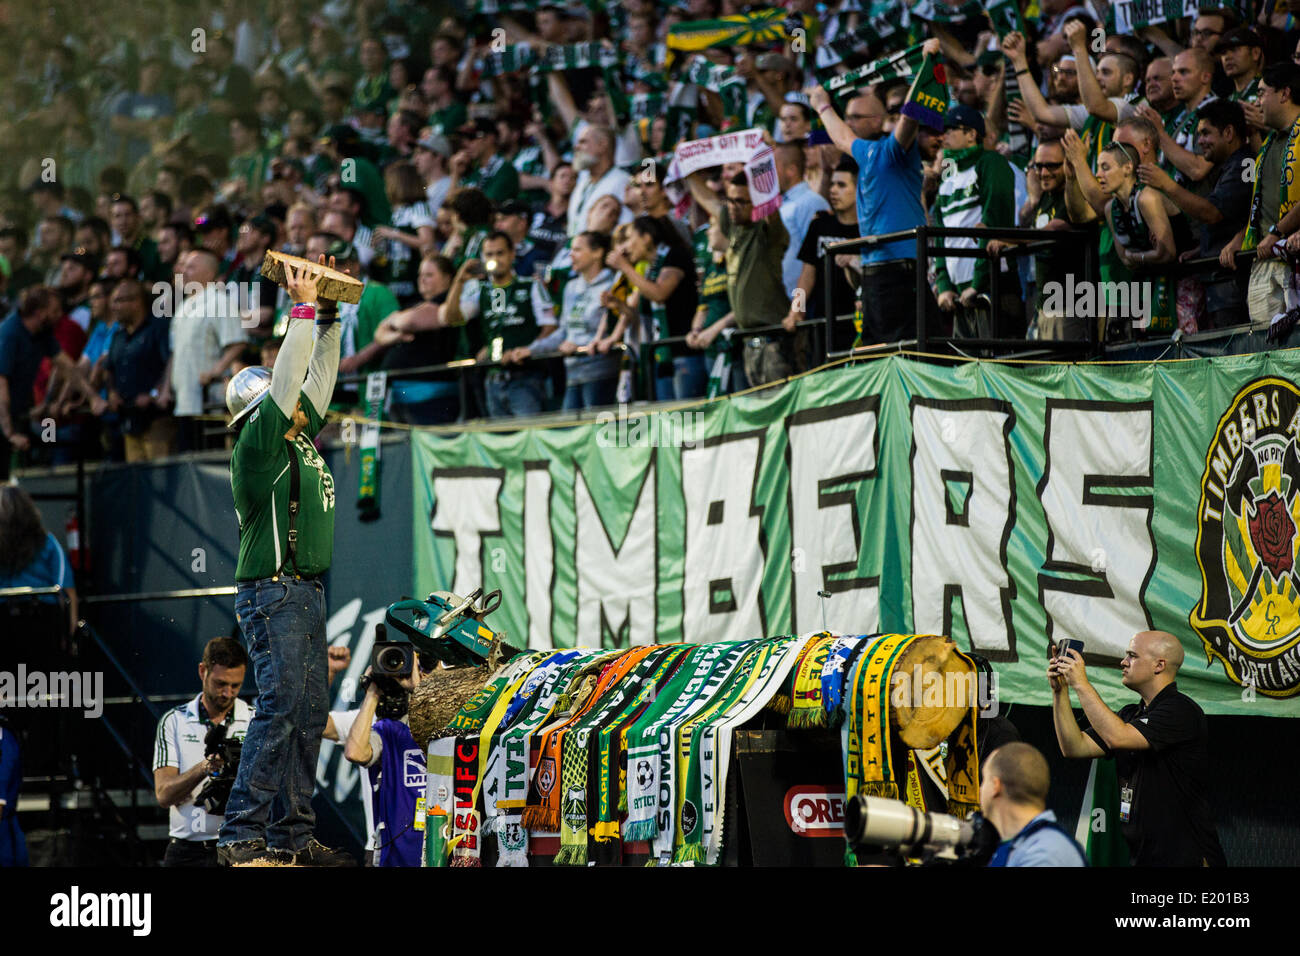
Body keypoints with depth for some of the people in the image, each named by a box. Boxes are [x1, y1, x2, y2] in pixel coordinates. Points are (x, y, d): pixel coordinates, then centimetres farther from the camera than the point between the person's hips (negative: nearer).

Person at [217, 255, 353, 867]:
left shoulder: (300, 437, 16)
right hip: (273, 593, -9)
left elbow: (317, 379, 25)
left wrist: (328, 317, 18)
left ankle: (292, 835, 9)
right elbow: (286, 382, -16)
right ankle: (241, 836, -18)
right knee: (280, 706, -16)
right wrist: (303, 308, -12)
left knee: (310, 709, 7)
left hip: (305, 593, 9)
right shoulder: (259, 443, -7)